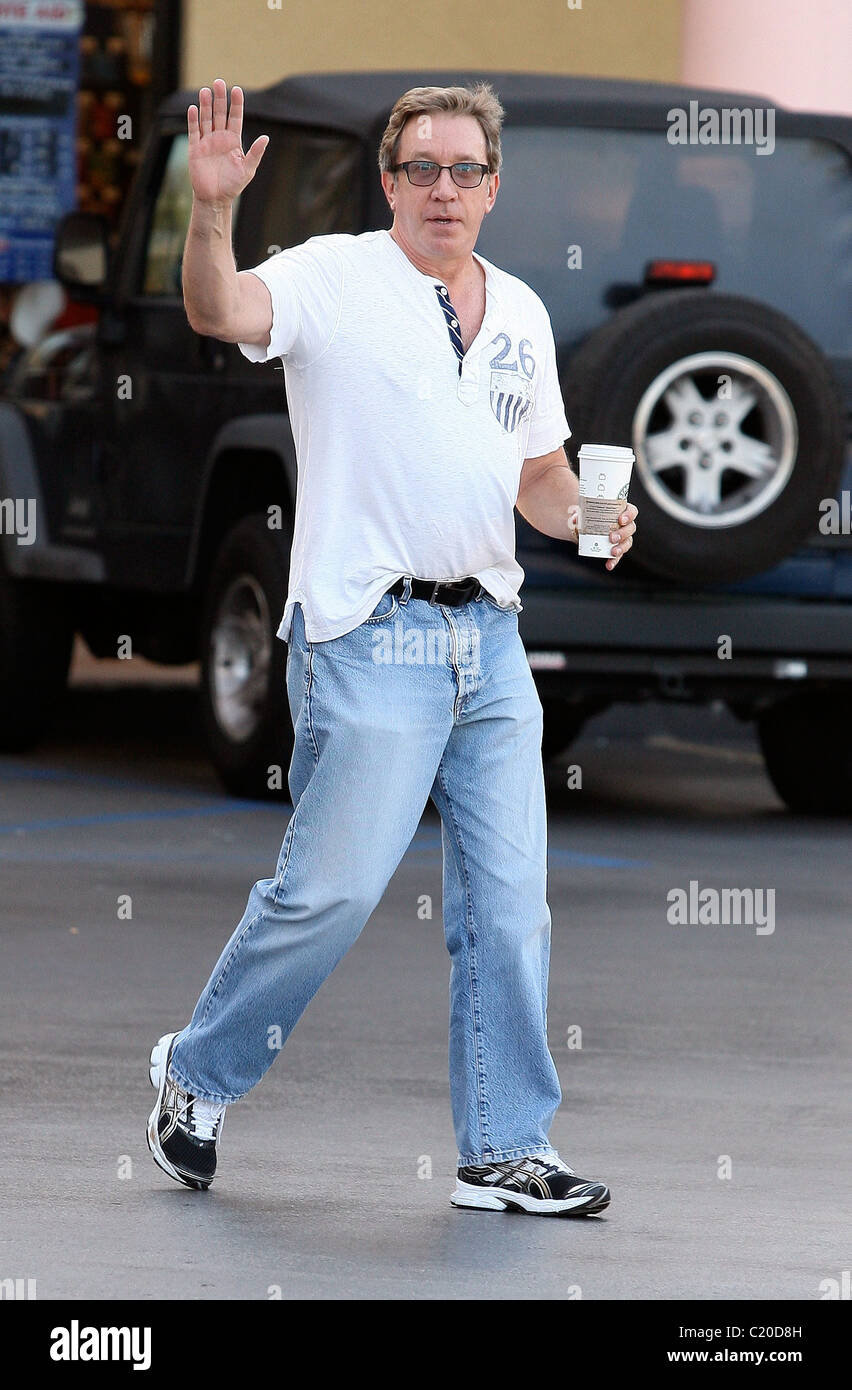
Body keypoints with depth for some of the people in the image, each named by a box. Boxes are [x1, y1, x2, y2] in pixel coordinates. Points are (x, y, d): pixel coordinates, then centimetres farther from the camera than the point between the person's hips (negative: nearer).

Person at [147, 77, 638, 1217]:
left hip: (490, 640, 6)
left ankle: (508, 1148, 12)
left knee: (510, 901, 5)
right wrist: (213, 209, -40)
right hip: (369, 638, -6)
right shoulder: (334, 278, -3)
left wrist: (584, 519, 5)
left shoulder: (521, 312, 15)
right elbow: (221, 313, -23)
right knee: (334, 887, -6)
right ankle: (197, 1076, 14)